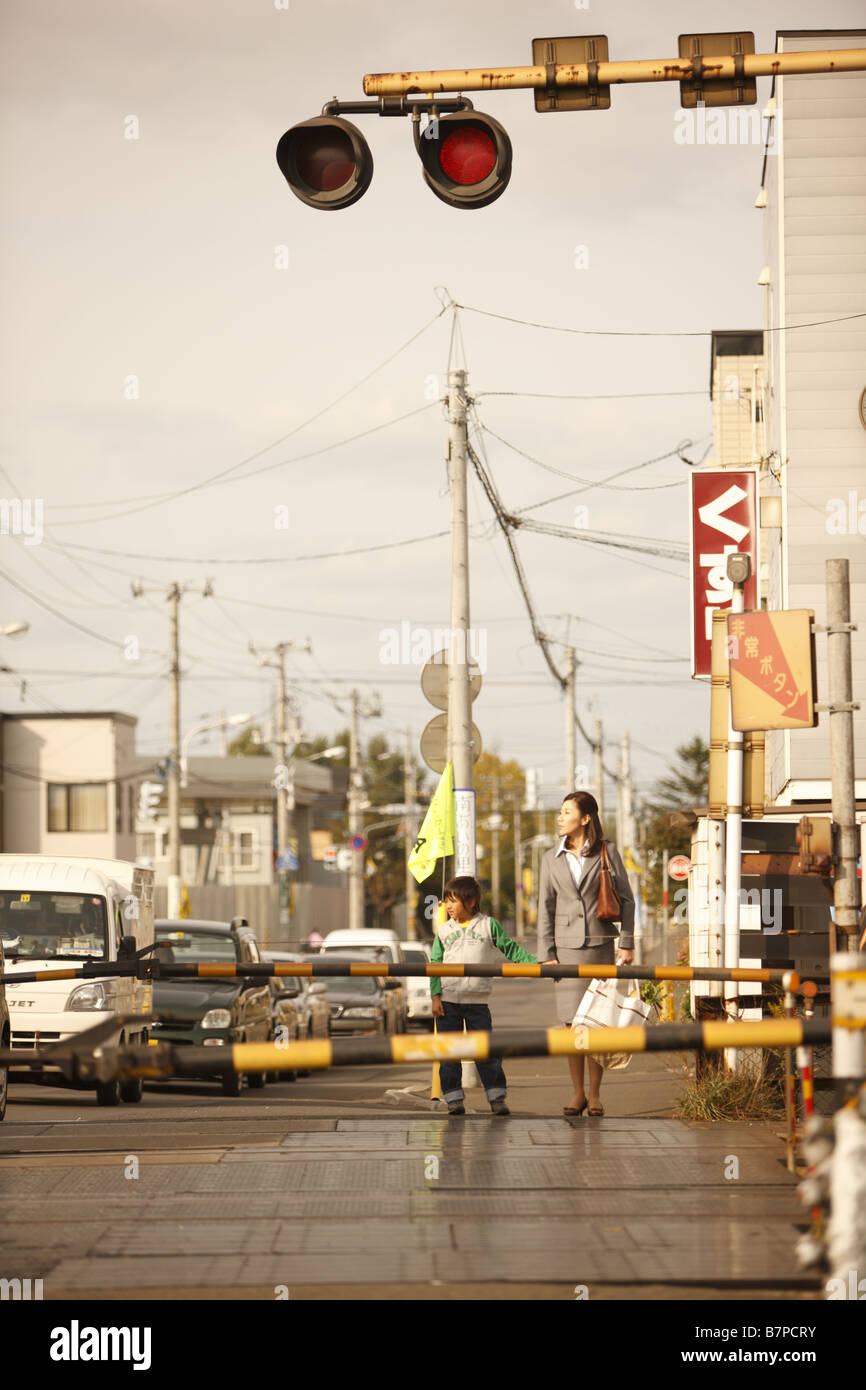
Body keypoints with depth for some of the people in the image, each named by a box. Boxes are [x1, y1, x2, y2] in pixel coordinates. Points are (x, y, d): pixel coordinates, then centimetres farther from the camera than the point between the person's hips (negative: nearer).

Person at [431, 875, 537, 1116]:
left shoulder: (489, 925, 4)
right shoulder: (444, 931, 8)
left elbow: (510, 949, 6)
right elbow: (435, 965, 6)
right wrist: (435, 996, -3)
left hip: (477, 1001, -2)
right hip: (448, 1001, 2)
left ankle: (497, 1097, 4)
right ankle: (453, 1098, 8)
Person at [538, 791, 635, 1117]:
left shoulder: (607, 852, 1)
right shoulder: (552, 859, 7)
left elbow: (626, 898, 4)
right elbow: (546, 908, 7)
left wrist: (627, 943, -2)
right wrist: (546, 954, 0)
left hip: (600, 946, -2)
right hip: (567, 947, 2)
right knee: (572, 1023, -1)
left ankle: (595, 1094, 6)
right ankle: (578, 1093, 7)